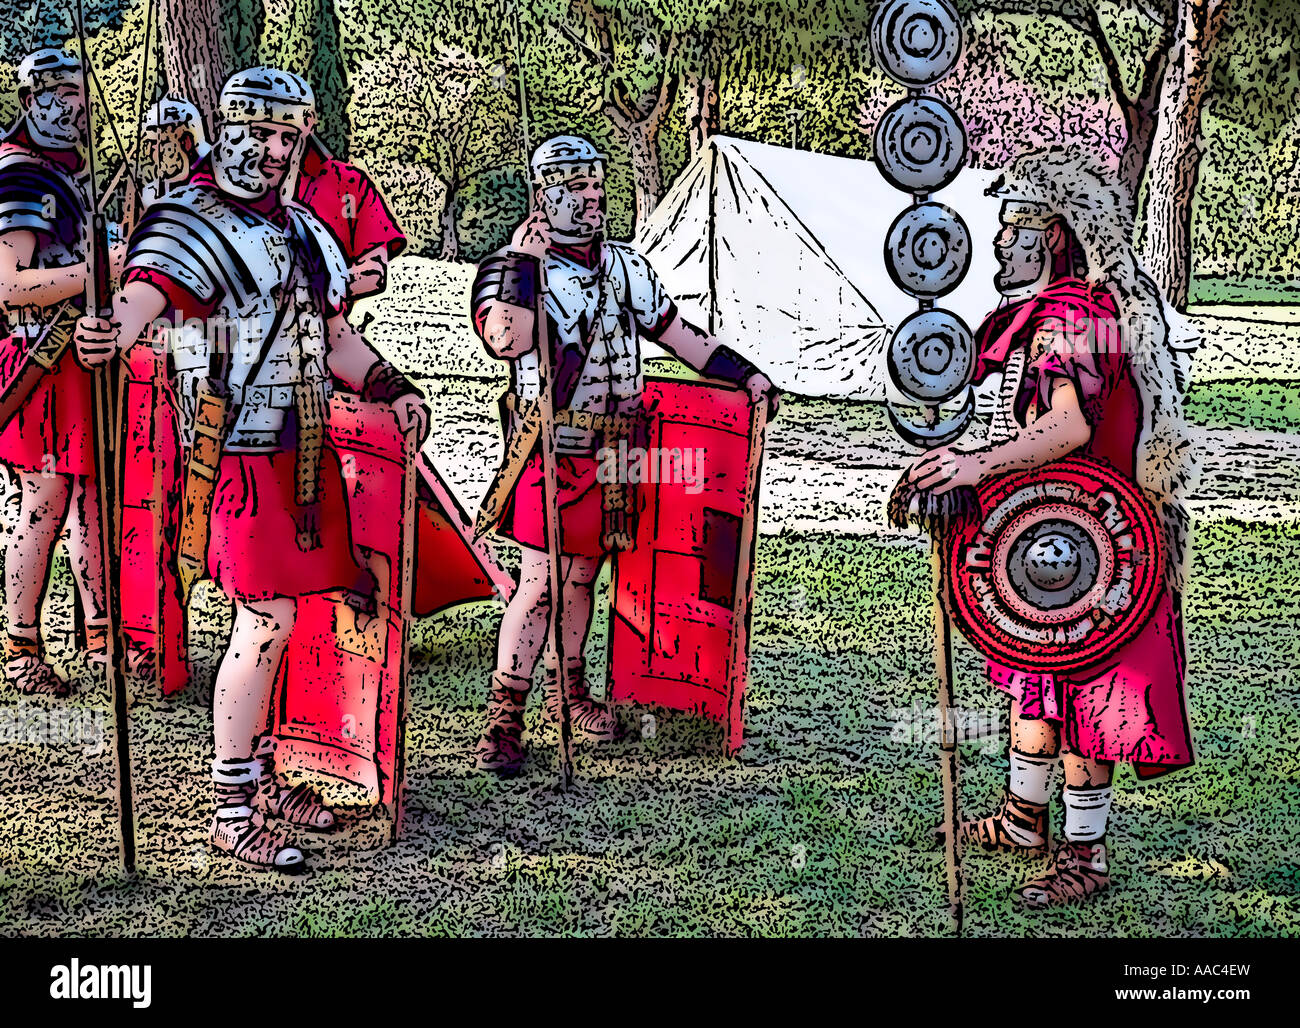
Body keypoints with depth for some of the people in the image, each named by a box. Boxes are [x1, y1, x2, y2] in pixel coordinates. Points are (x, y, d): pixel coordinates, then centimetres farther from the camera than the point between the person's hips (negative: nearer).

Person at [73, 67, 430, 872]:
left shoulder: (304, 228, 19)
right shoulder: (189, 223, -6)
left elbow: (333, 336, 27)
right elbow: (145, 297, -26)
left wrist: (392, 389, 14)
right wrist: (110, 334, -48)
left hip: (304, 450, 8)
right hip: (239, 451, -8)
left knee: (279, 617, 11)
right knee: (267, 619, -10)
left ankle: (262, 775, 24)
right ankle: (234, 808, -1)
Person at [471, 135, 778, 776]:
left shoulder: (625, 266, 14)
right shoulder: (514, 267, -5)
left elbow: (676, 334, 21)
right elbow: (505, 341, -25)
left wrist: (744, 372, 15)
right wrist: (523, 263, -23)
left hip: (610, 454, 6)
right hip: (549, 451, -6)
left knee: (583, 574, 15)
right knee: (539, 582, -9)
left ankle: (567, 692, 31)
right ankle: (503, 718, -1)